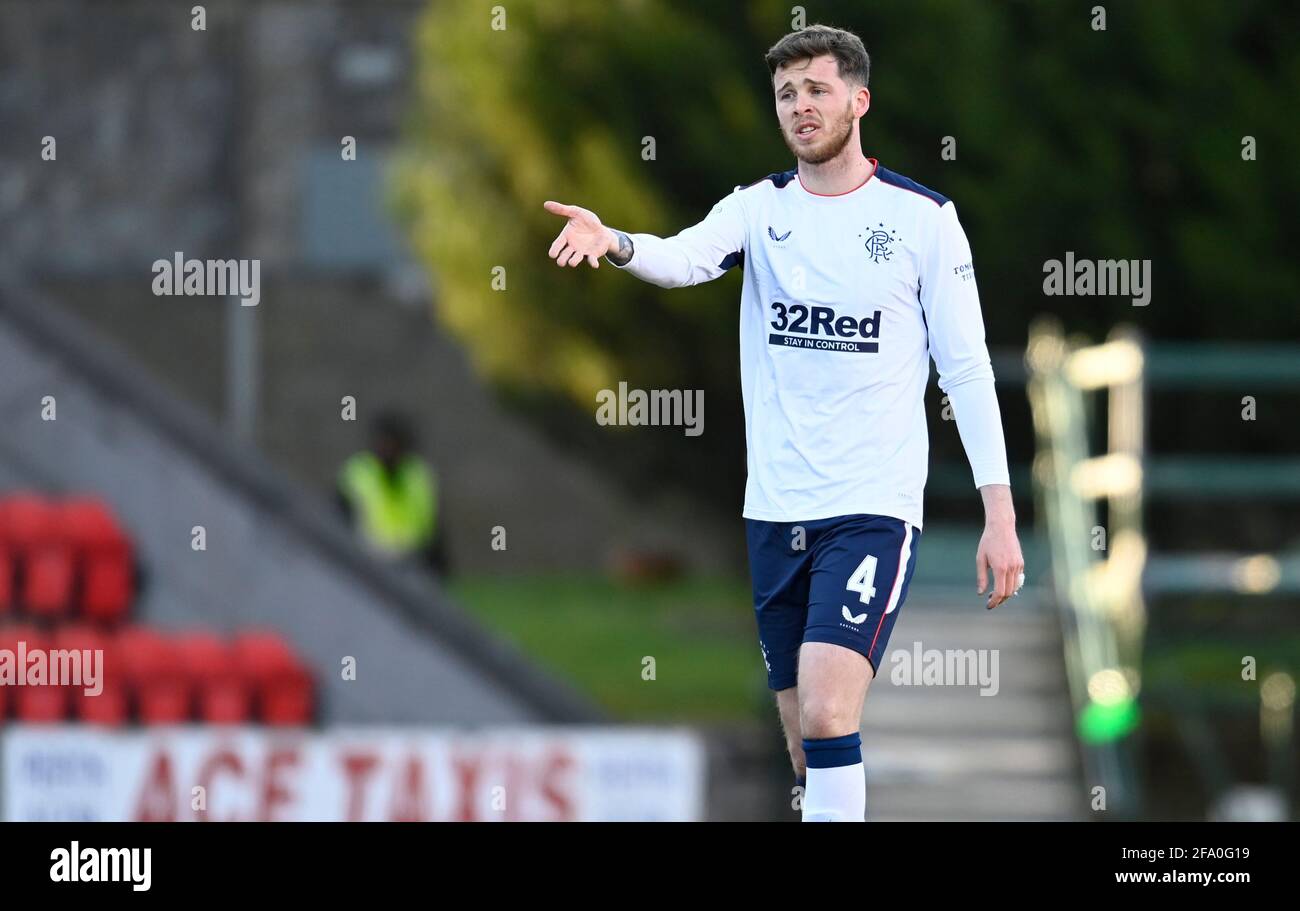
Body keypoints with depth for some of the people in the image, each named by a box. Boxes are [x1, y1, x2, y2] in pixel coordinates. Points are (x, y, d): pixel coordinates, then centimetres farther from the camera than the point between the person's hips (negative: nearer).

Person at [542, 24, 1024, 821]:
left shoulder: (923, 218, -2)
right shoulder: (759, 208, 5)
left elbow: (967, 367, -1)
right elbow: (684, 257, -16)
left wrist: (1001, 516, -6)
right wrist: (614, 243, -40)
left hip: (874, 509, -4)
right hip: (775, 513, 4)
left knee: (827, 717, -21)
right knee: (810, 746, 9)